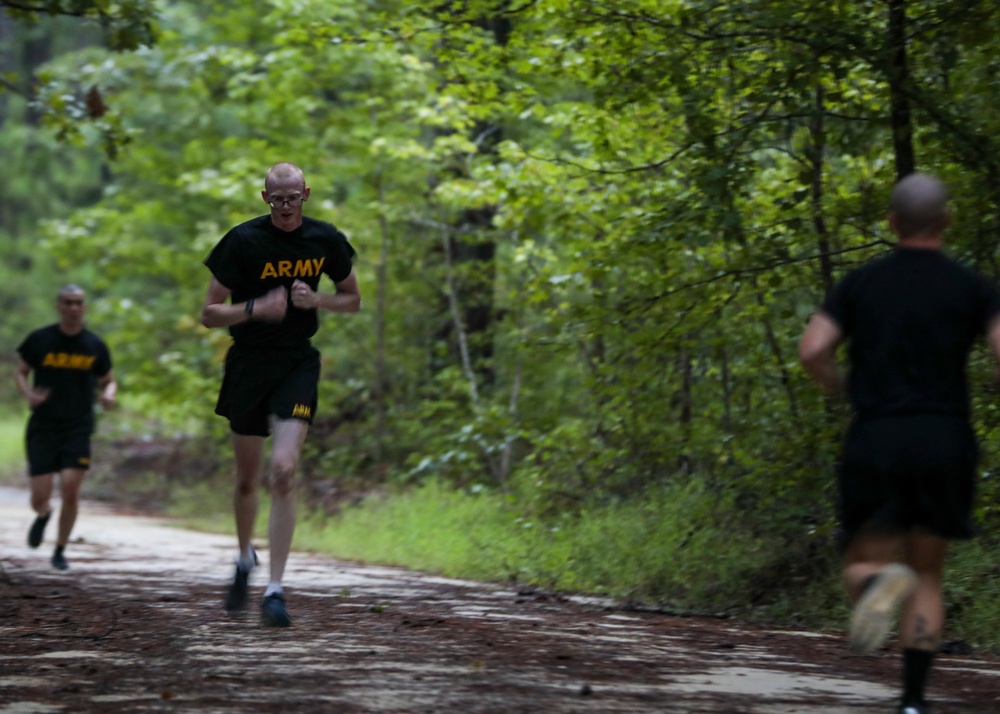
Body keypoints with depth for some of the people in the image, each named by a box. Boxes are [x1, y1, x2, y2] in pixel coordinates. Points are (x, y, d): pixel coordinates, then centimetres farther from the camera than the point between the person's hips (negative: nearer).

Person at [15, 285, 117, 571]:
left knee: (70, 489, -13)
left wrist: (109, 394, -8)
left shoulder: (95, 346, 3)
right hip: (43, 427, -1)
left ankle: (60, 551, 7)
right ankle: (43, 516, 33)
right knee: (40, 498, -6)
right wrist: (28, 394, -11)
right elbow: (21, 372, 11)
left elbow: (108, 380, 16)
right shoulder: (39, 340, -1)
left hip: (78, 429, 1)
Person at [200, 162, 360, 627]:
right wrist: (256, 308, -25)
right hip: (248, 364, 0)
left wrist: (315, 300, -9)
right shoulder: (243, 241, -9)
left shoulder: (326, 240, -1)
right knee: (247, 479, 11)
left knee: (284, 471, -17)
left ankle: (275, 591, -15)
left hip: (297, 365, 0)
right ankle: (245, 560, 41)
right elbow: (209, 314, -7)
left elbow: (353, 300, 13)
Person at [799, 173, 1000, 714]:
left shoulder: (860, 283, 9)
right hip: (945, 444, 0)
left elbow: (811, 351, -2)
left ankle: (879, 584, -31)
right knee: (926, 577, 14)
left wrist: (838, 387, 19)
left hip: (875, 445, 0)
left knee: (863, 570, 8)